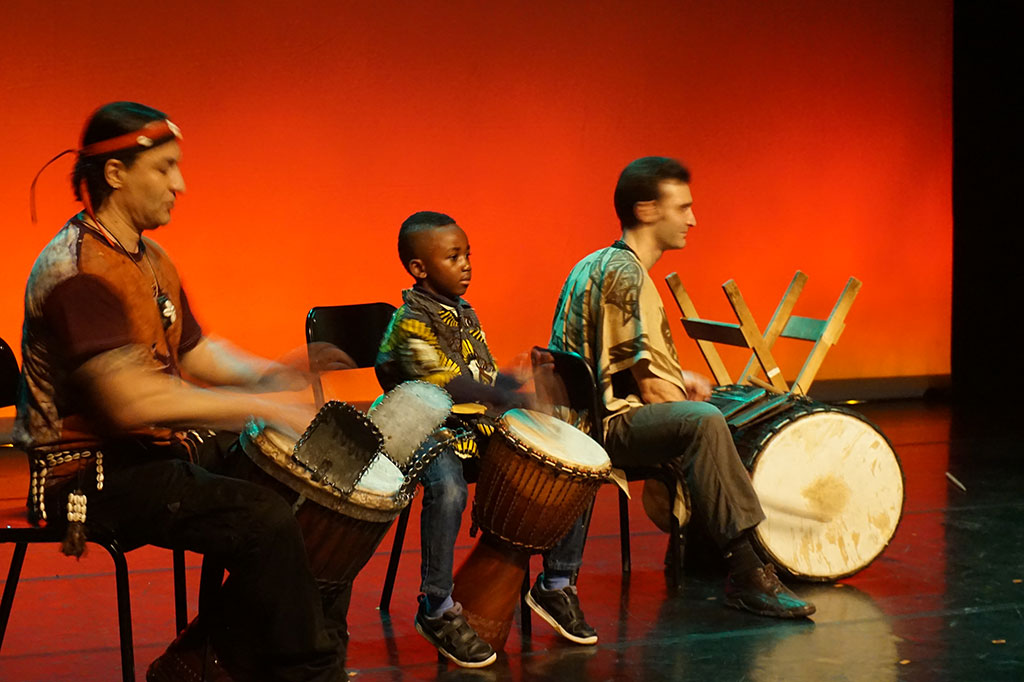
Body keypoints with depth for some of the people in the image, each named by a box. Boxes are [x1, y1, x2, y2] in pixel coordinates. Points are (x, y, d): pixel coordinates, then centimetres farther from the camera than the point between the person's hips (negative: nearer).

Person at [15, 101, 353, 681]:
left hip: (160, 447, 10)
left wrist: (266, 373, -3)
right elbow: (132, 402, -31)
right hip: (92, 473, -10)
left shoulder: (150, 258, 13)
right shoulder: (77, 270, -21)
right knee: (266, 520, -25)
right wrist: (259, 407, -27)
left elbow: (195, 351, 18)